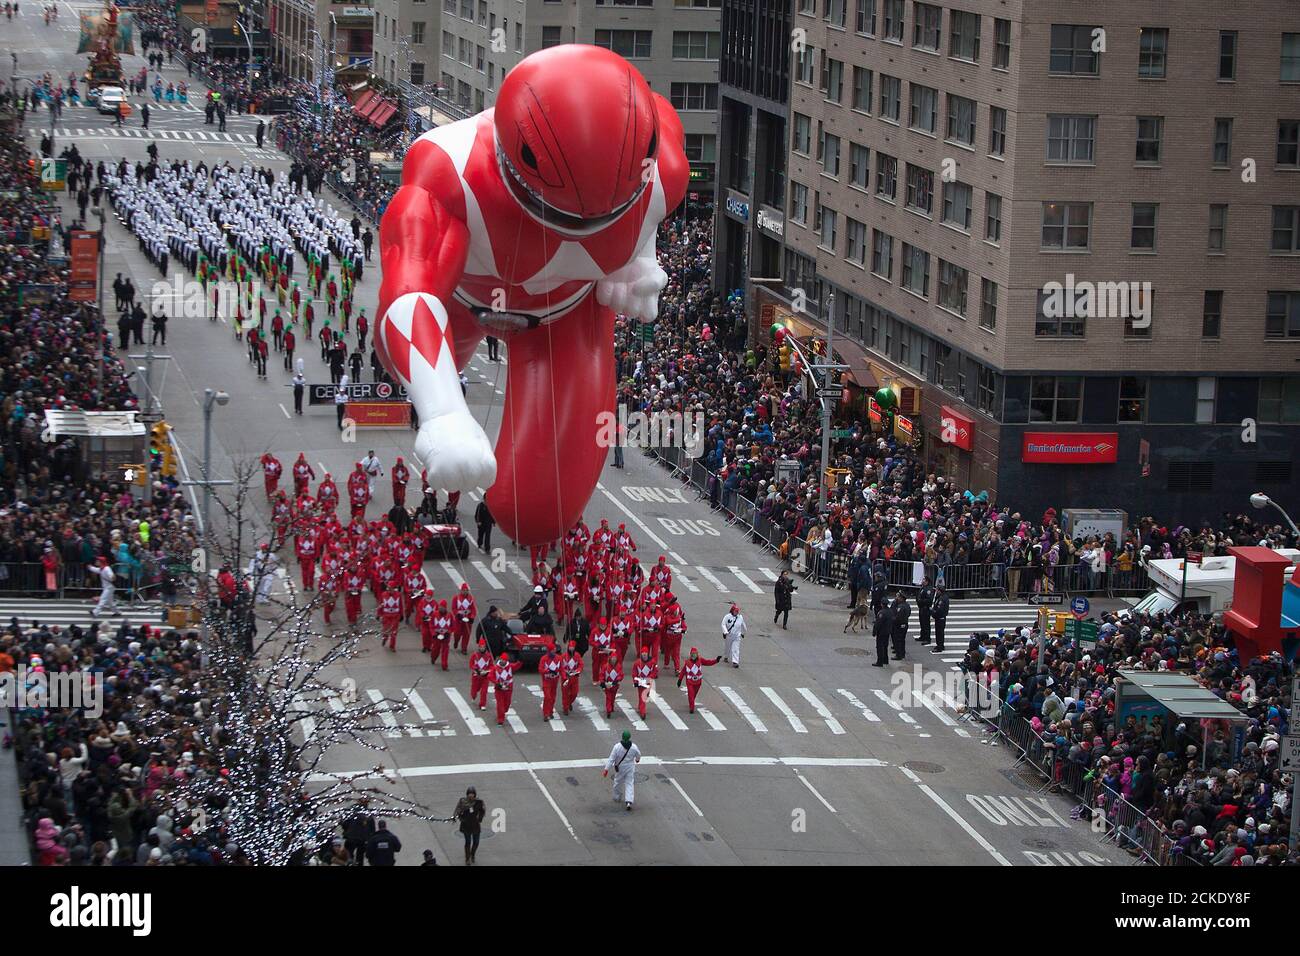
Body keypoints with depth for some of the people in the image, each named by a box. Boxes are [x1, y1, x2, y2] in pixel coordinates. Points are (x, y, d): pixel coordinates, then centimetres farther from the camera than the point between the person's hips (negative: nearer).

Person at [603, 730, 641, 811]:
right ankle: (629, 802, -9)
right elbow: (638, 755, 7)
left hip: (620, 768, -1)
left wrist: (606, 769, -15)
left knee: (618, 783, 21)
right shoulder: (634, 747, -14)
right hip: (630, 768, 1)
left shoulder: (617, 747, -22)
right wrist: (637, 759, 31)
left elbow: (611, 759, -20)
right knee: (630, 784, 5)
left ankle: (617, 798, 39)